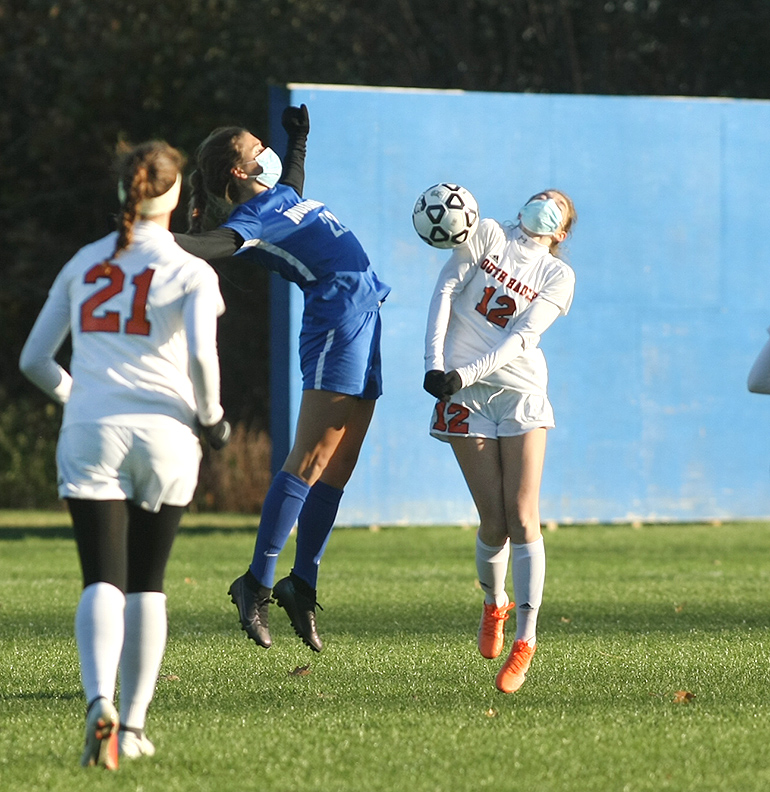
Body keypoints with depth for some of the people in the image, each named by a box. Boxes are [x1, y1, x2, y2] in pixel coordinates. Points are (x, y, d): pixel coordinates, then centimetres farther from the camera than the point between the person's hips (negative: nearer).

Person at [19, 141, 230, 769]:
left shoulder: (83, 265, 13)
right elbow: (200, 355, -14)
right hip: (163, 433, -1)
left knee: (102, 582, -6)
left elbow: (34, 360, 14)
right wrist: (211, 417, 3)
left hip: (90, 434, 1)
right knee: (147, 585, 11)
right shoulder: (191, 272, 2)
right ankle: (133, 726, 10)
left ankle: (101, 703, -31)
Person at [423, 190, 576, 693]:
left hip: (521, 393, 0)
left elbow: (521, 337, -5)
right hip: (465, 398, 0)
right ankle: (493, 606, 24)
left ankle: (525, 641, -6)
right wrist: (435, 362, -12)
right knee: (494, 521, -5)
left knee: (522, 517, -10)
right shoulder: (487, 236, 8)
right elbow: (446, 291, 1)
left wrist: (465, 374, -18)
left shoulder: (558, 275, 7)